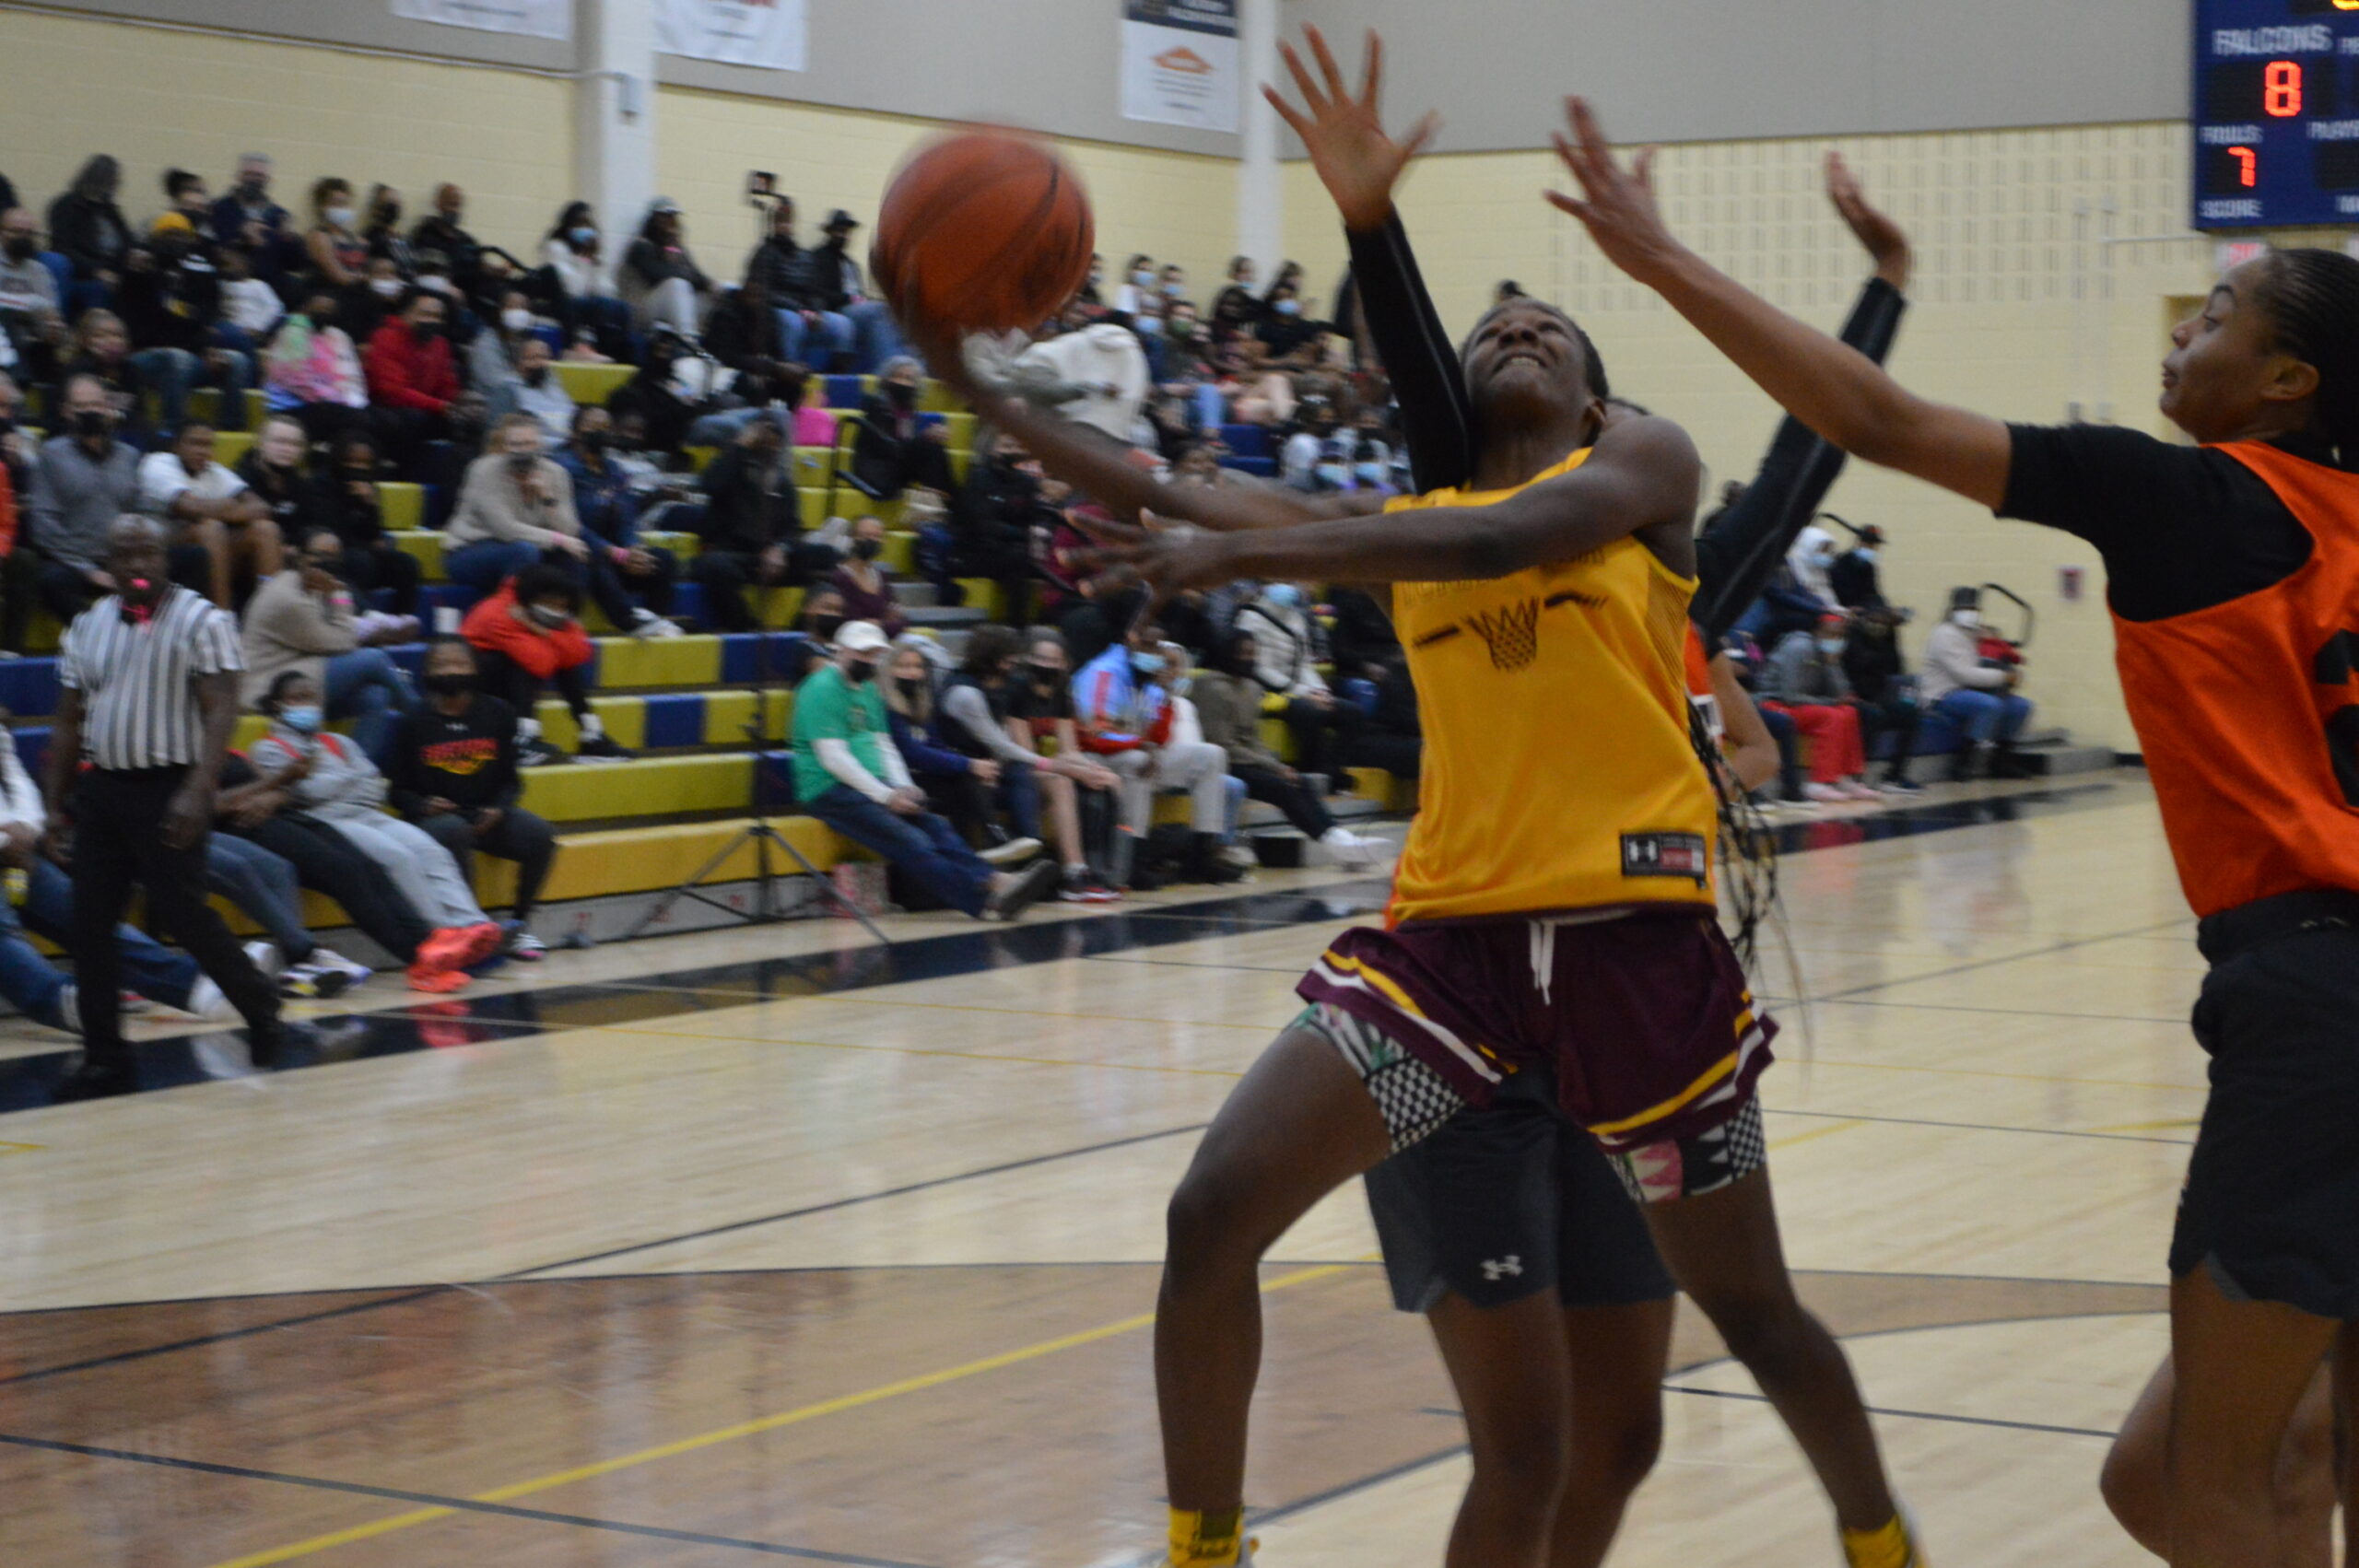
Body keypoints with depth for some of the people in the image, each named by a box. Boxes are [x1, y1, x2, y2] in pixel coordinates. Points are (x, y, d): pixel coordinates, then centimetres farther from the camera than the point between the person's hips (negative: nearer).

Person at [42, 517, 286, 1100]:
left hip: (167, 789, -6)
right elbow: (68, 722, 17)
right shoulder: (86, 627, 12)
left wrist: (196, 792, -23)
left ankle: (262, 1013, 15)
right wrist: (56, 803, 12)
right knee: (90, 925, 2)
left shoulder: (201, 621, -5)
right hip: (99, 788, 6)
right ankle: (105, 1058, 9)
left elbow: (221, 711, -12)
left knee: (182, 913, -6)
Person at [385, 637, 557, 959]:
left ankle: (518, 925, -3)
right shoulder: (414, 723, 1)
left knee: (541, 835, -22)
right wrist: (422, 806, -16)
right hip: (437, 817, -3)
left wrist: (498, 809, -9)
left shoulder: (497, 714, 7)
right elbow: (397, 790, 5)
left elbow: (510, 779, 11)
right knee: (453, 832, -38)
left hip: (488, 815, 3)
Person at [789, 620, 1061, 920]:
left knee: (935, 827, -13)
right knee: (909, 840, -25)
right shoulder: (822, 689, -8)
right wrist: (885, 795, -17)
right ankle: (987, 901, -38)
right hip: (830, 791, -9)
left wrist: (903, 788, 0)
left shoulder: (869, 690, 21)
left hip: (874, 785, 9)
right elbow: (833, 757, -15)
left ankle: (994, 881, -31)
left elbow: (884, 746, 20)